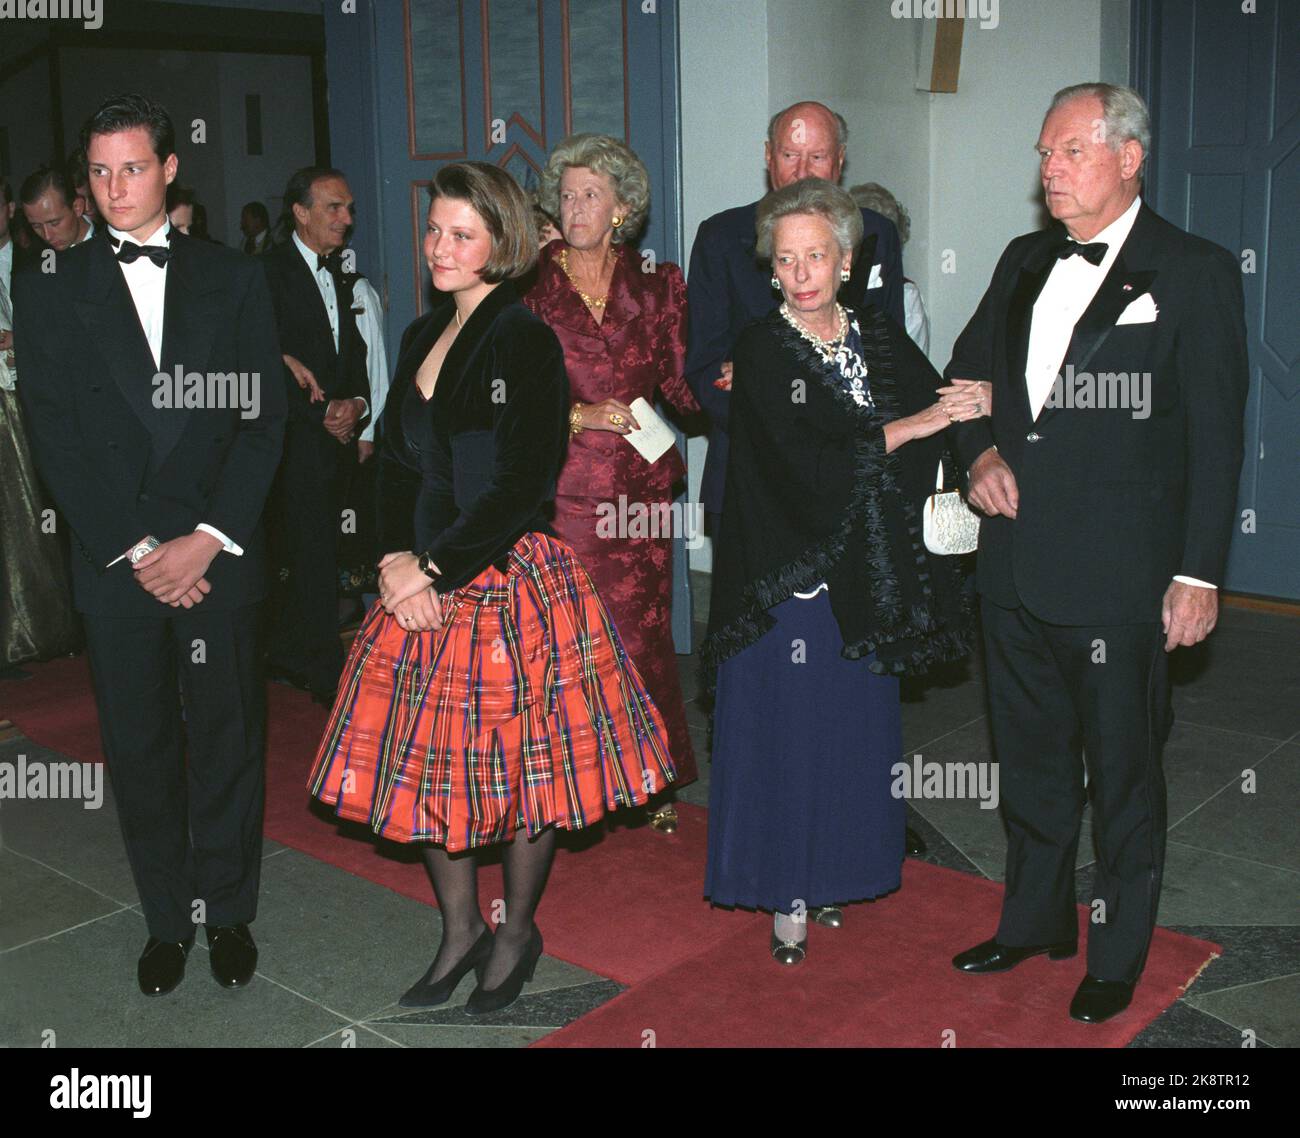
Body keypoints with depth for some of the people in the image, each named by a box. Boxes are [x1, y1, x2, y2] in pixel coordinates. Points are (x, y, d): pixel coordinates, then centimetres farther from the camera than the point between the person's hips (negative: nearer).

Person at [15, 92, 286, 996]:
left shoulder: (233, 280, 6)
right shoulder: (50, 293, 5)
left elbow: (264, 418, 0)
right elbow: (56, 438, -1)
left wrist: (207, 539, -10)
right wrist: (134, 551, -9)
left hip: (220, 556, 0)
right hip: (116, 565, 0)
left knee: (229, 737, 7)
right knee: (140, 747, 8)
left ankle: (228, 910, 24)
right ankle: (168, 918, 24)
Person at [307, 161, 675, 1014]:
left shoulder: (526, 342, -10)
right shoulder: (423, 338, 12)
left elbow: (525, 485, -15)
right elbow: (397, 462, 12)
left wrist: (438, 568, -14)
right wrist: (399, 560, -4)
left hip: (513, 578, -7)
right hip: (425, 582, 7)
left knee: (521, 759, 5)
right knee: (428, 760, 11)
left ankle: (518, 932, 26)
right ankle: (460, 930, 29)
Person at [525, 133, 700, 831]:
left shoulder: (656, 286, 9)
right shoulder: (531, 284, 2)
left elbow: (680, 385, 8)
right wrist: (580, 415, -14)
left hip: (638, 489, 2)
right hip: (557, 483, -1)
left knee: (642, 635, 3)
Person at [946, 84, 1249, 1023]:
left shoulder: (1195, 273, -6)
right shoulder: (1025, 261, 11)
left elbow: (1216, 436, -8)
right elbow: (966, 371, 22)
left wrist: (1199, 573, -12)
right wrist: (981, 453, 2)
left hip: (1120, 575, -6)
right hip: (1017, 565, 6)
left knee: (1123, 774, 8)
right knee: (1032, 759, 19)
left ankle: (1118, 956, 26)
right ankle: (1036, 920, 37)